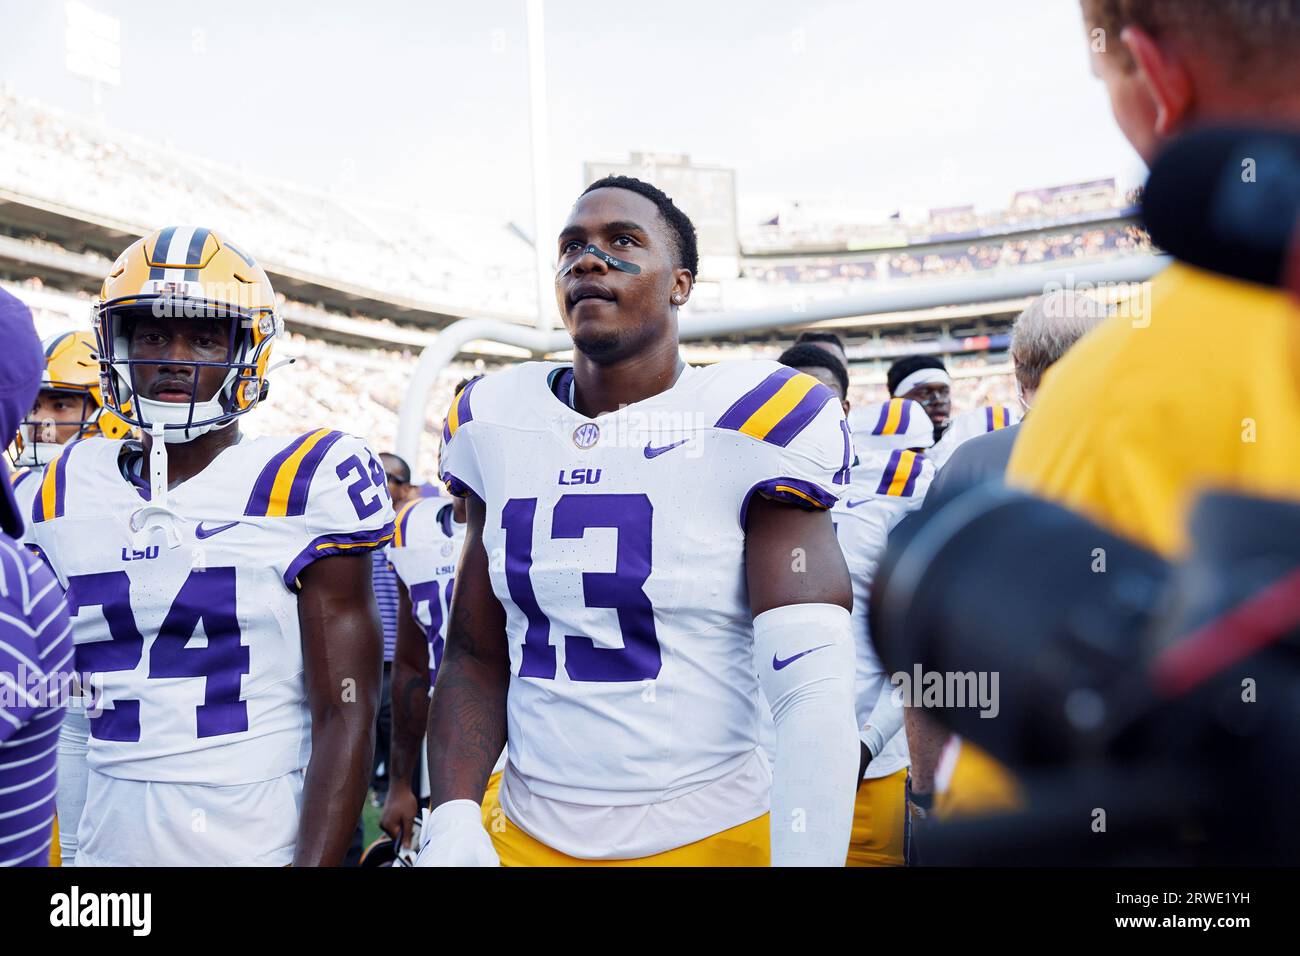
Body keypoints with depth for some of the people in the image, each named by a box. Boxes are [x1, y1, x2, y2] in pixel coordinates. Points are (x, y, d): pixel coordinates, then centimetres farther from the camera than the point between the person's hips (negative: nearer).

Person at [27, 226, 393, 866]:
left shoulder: (305, 484, -10)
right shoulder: (69, 489, 5)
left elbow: (345, 716, -13)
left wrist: (314, 859, -19)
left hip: (261, 845, -4)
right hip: (104, 847, 4)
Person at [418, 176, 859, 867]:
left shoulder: (749, 423, -13)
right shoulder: (495, 424, 1)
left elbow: (814, 693, -18)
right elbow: (477, 655, 7)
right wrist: (451, 815, -5)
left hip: (709, 835, -3)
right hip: (524, 834, 4)